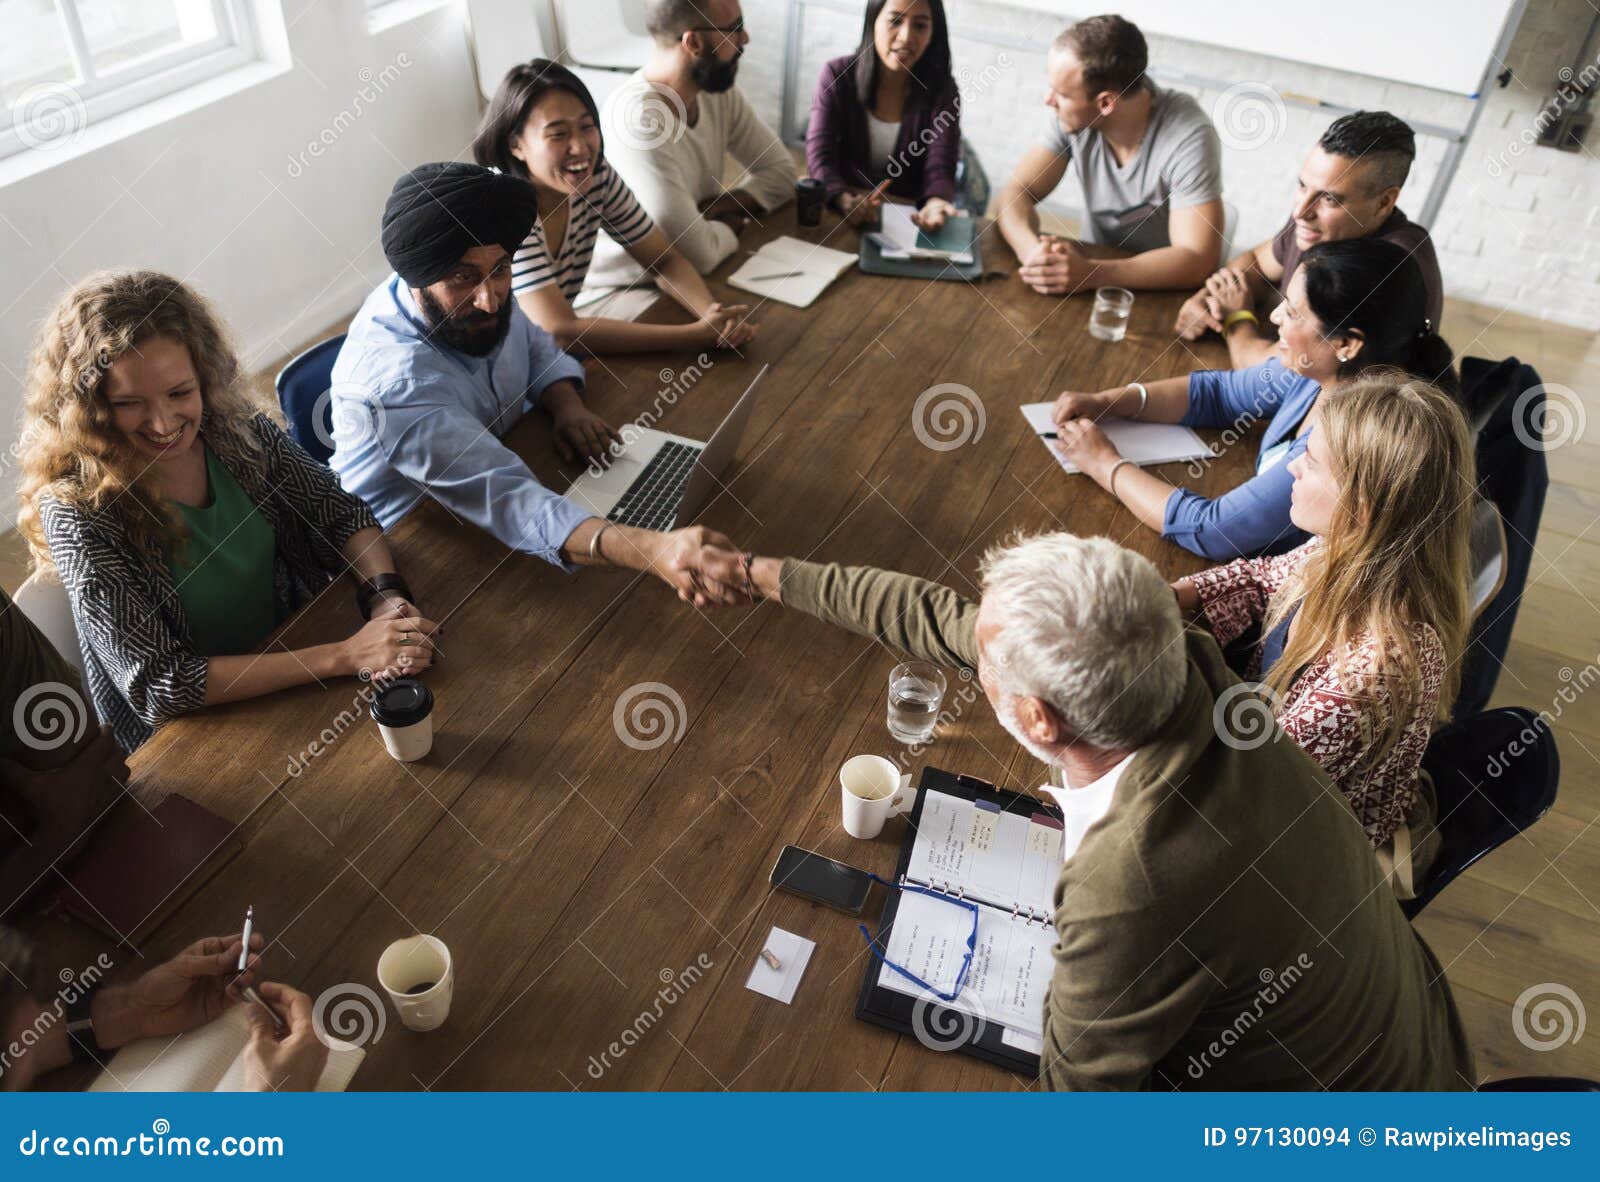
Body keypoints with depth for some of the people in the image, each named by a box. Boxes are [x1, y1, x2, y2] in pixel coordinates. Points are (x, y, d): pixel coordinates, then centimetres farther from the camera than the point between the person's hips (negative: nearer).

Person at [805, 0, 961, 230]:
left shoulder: (941, 88, -4)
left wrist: (936, 202, -39)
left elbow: (939, 169, -13)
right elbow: (819, 157, -15)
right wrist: (846, 202, -37)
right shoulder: (837, 75, -6)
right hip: (838, 212, -1)